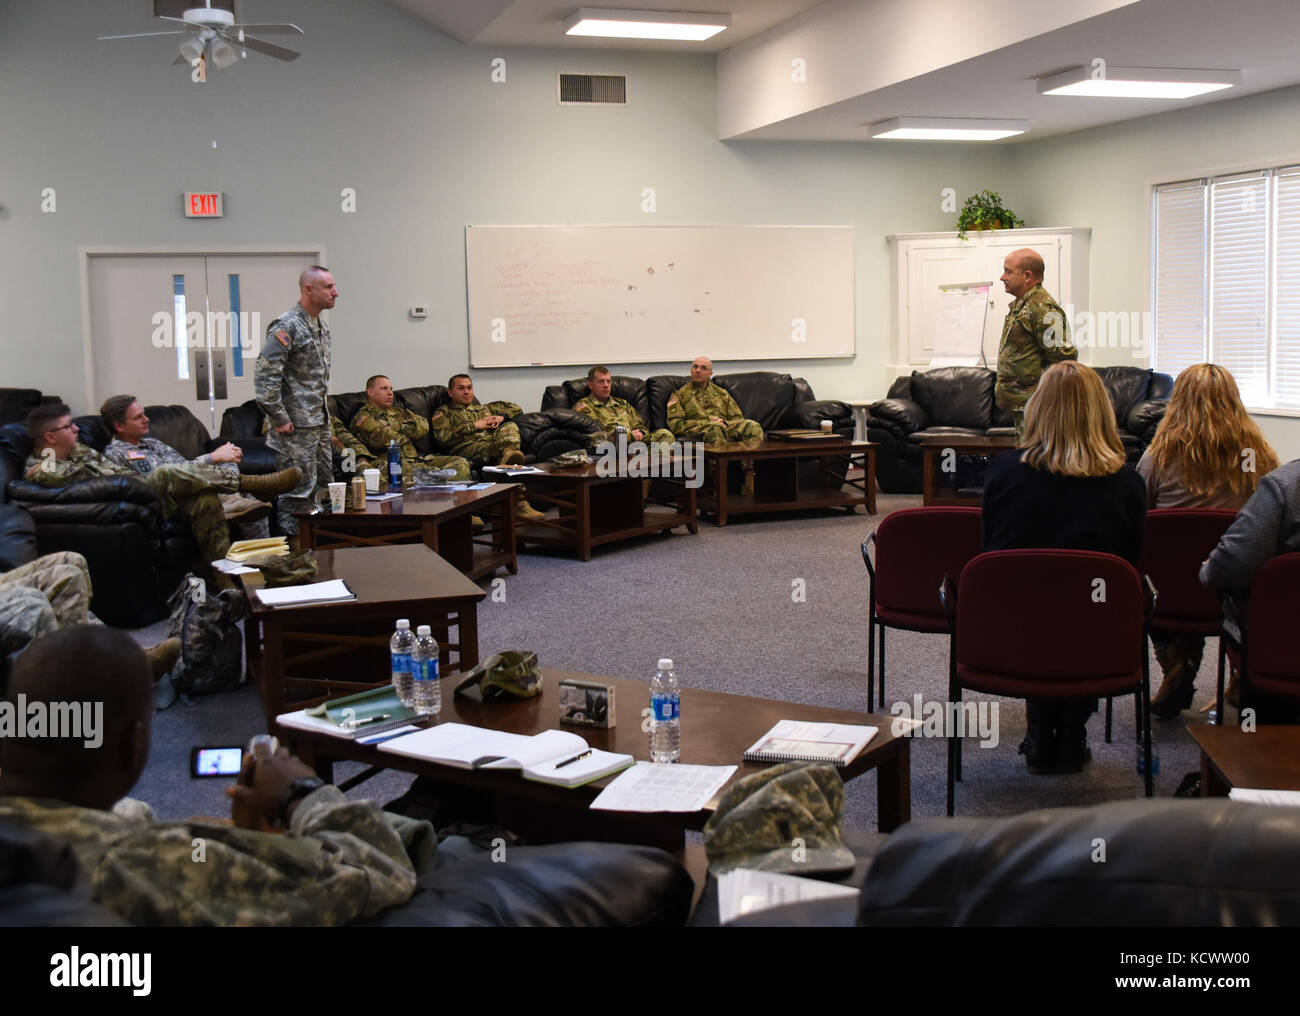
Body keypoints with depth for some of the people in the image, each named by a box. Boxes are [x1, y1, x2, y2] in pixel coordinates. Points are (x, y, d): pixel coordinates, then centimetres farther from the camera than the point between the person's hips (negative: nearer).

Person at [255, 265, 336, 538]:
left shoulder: (322, 327, 14)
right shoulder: (287, 326, -15)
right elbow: (265, 375, -20)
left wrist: (323, 411, 18)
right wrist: (279, 419, -19)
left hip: (320, 423, 9)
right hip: (295, 426, -9)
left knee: (323, 486, 13)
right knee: (298, 489, -6)